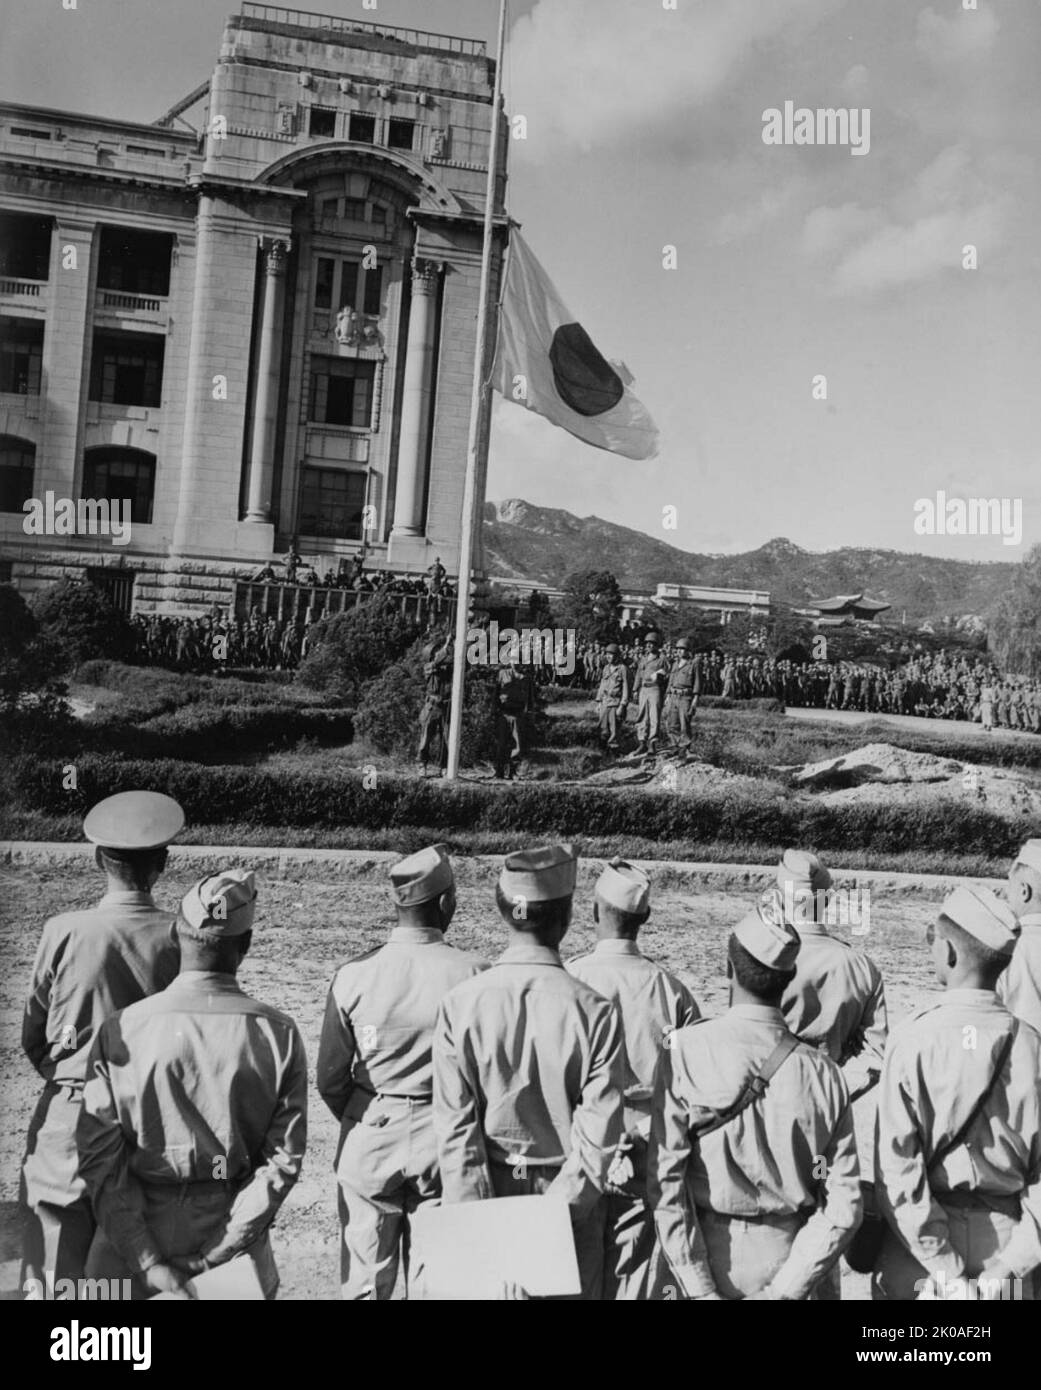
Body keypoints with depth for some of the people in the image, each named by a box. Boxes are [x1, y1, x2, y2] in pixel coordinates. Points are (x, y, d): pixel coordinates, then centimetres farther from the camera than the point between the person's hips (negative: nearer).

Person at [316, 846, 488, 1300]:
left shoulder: (353, 975, -10)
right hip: (445, 1145, 0)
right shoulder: (472, 975, -14)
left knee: (365, 1282, 15)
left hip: (369, 1143, 1)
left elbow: (329, 1080, -3)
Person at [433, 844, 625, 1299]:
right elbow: (599, 1133, -15)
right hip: (568, 1197, -1)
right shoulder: (594, 1011, -14)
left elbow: (454, 1126, -10)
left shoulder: (460, 1004, -11)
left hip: (491, 1193, 1)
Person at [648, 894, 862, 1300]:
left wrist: (700, 1289, -10)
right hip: (785, 1257, 2)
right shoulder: (822, 1071, -5)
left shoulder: (685, 1052, -13)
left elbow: (665, 1180, -15)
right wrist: (783, 1289, -2)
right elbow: (844, 1206, -5)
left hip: (715, 1254, -2)